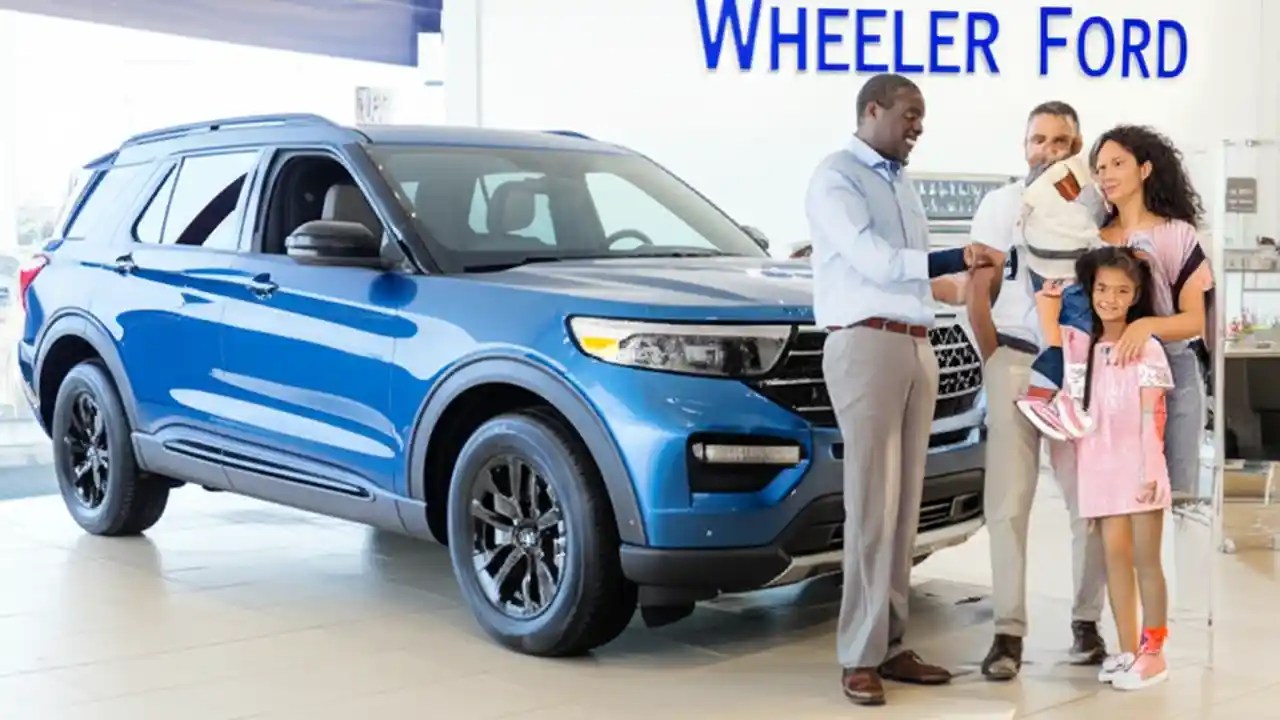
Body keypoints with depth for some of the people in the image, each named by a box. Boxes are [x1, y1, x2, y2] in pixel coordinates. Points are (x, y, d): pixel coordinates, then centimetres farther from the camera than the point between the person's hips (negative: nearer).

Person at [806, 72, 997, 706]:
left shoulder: (901, 182, 22)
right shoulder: (837, 178, -2)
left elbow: (911, 266, 17)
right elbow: (872, 259, -14)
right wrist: (957, 260, -20)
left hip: (916, 347, 7)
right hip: (866, 344, -7)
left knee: (904, 505, 5)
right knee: (872, 505, -9)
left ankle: (891, 644, 9)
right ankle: (860, 657, -4)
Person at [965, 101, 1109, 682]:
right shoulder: (1003, 204, 4)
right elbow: (979, 294, 3)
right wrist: (996, 366, -2)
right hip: (1016, 362, -1)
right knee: (1008, 503, -4)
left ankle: (1087, 621, 15)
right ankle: (1008, 632, 0)